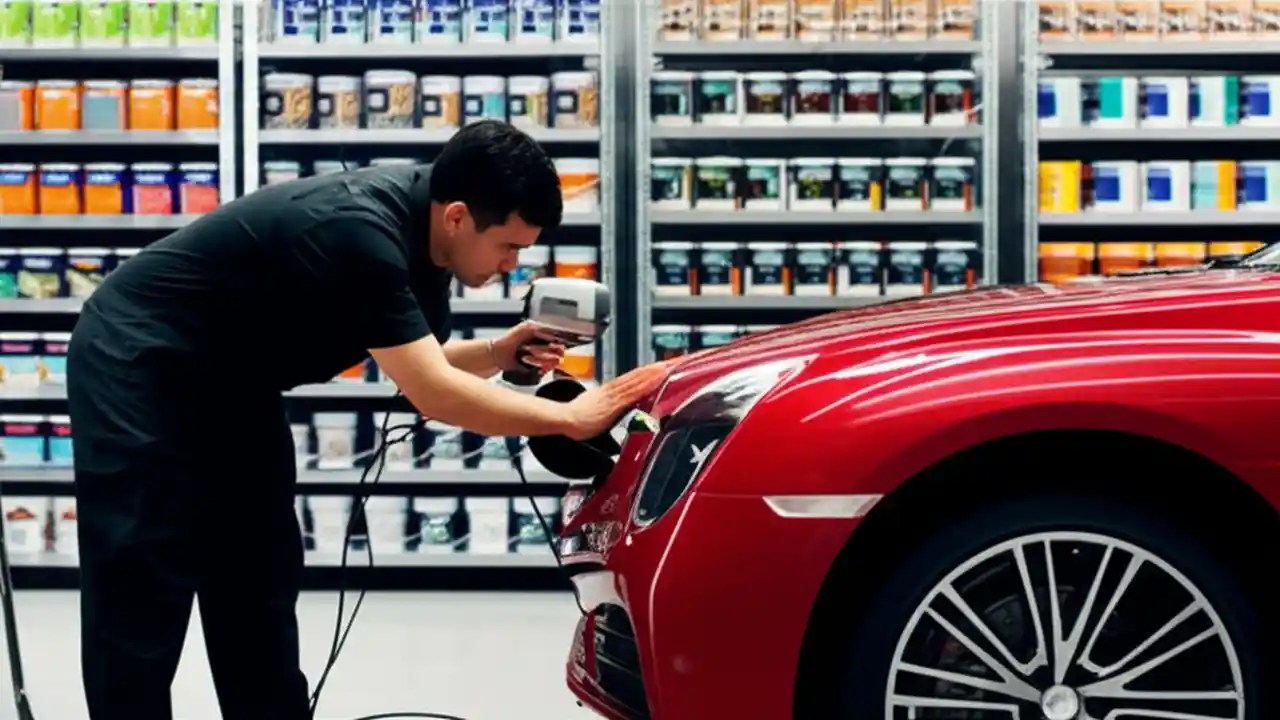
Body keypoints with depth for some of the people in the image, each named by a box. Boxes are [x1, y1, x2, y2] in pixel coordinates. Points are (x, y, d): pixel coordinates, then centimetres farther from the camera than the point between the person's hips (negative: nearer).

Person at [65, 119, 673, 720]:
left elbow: (423, 364, 9)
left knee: (259, 588, 9)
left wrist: (498, 354, -9)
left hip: (226, 382, 9)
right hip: (138, 365, -9)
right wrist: (571, 417, -27)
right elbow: (434, 394, -31)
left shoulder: (415, 219, -4)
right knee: (143, 601, -9)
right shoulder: (361, 231, -31)